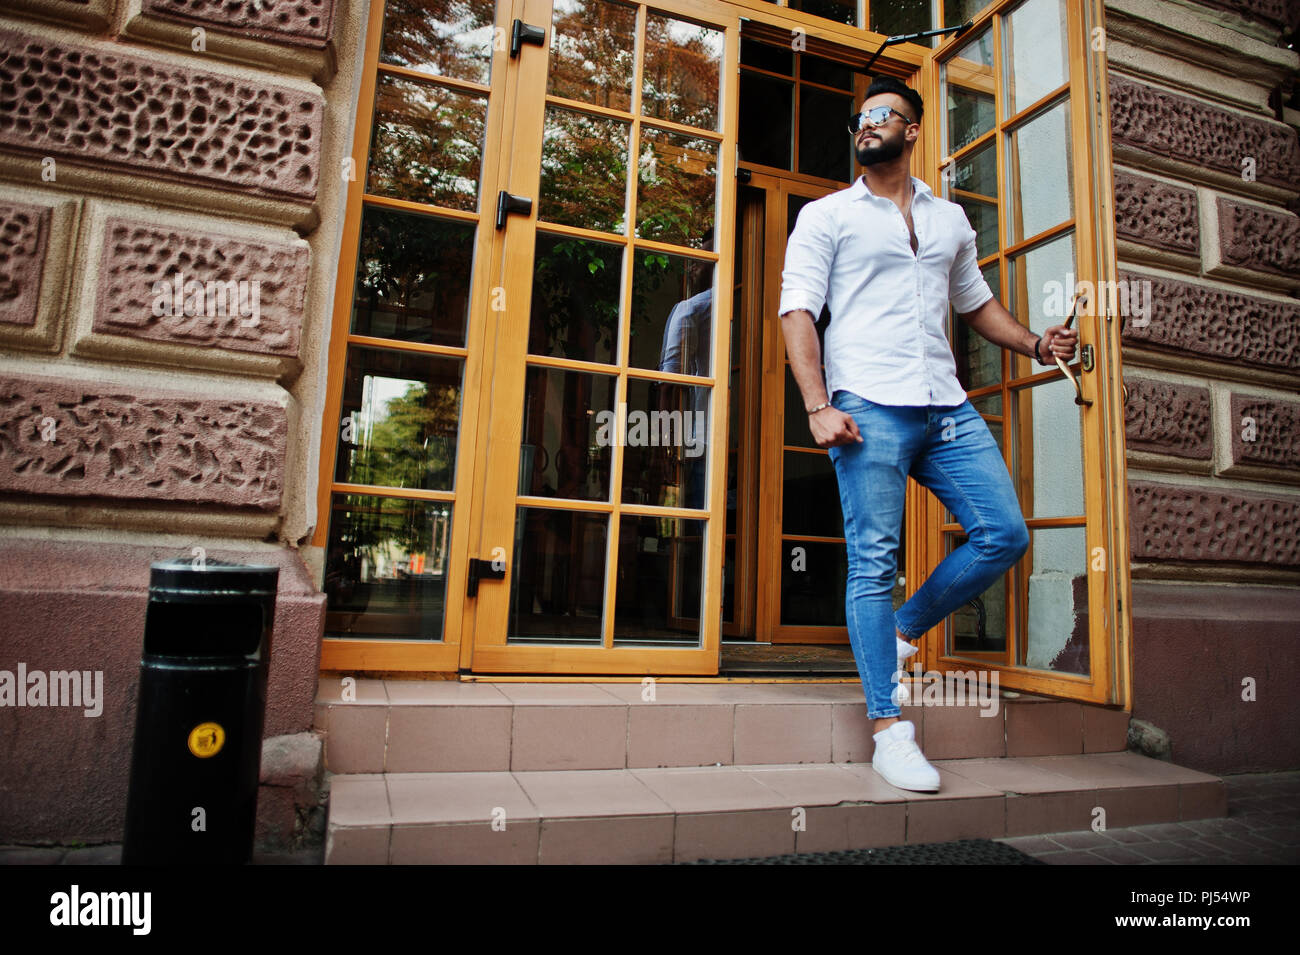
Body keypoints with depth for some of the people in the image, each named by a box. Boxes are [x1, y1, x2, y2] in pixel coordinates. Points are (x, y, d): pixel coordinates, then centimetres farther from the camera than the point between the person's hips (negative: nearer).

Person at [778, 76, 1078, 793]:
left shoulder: (951, 220, 23)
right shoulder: (826, 215, 9)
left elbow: (975, 301, 32)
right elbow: (797, 311, -2)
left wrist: (1033, 343, 14)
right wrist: (818, 406, -14)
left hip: (948, 408, 6)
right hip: (869, 408, -5)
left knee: (1005, 535, 0)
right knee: (873, 561, -7)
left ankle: (902, 630, 21)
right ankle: (889, 731, 2)